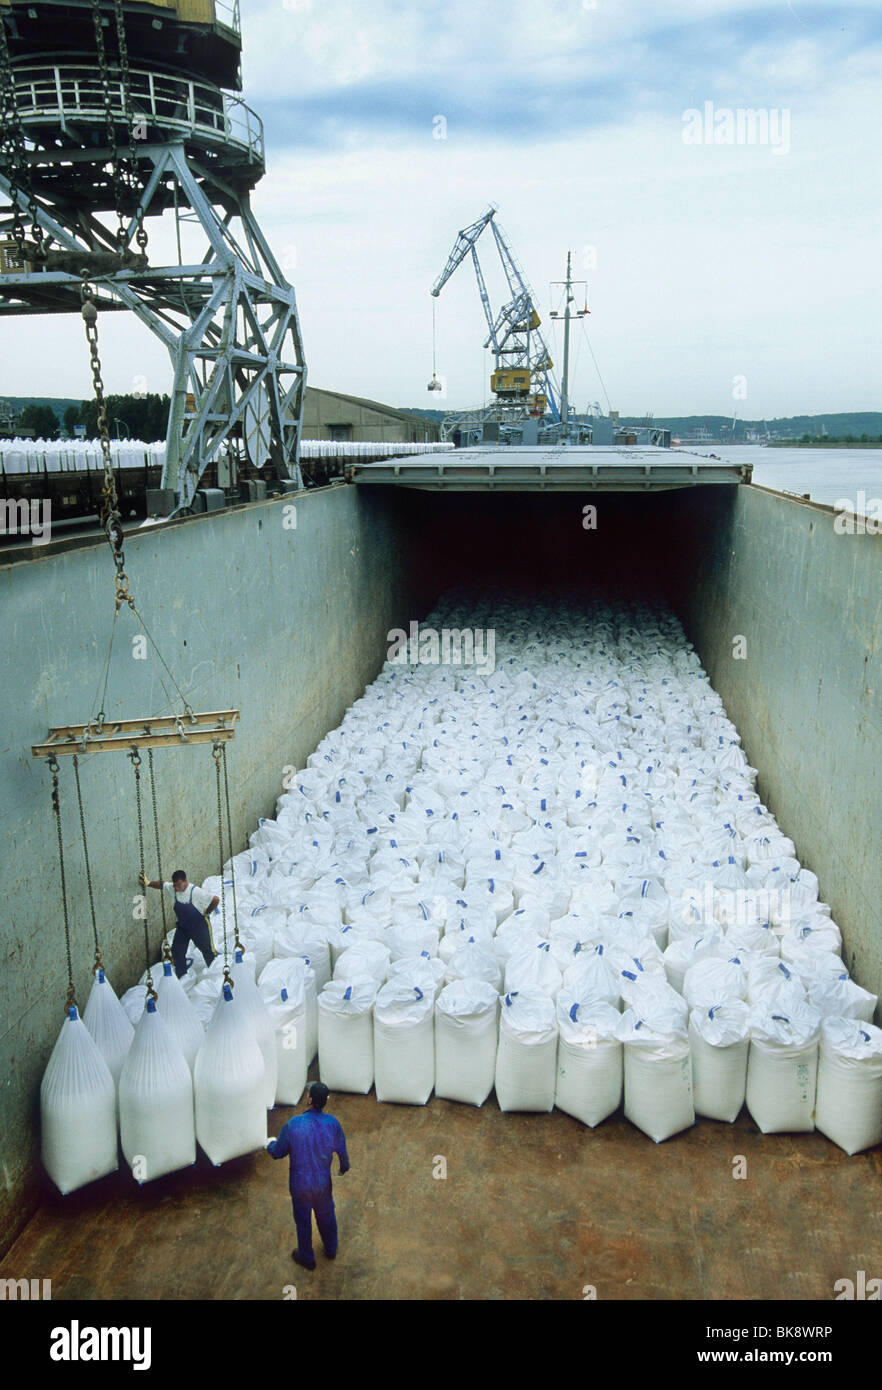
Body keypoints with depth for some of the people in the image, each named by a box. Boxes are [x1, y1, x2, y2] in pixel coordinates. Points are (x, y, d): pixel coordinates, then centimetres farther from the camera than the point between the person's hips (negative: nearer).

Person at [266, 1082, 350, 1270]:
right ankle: (331, 1249, 48)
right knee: (326, 1215, 27)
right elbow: (341, 1149, -4)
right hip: (323, 1182, 2)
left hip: (299, 1183, -2)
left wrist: (271, 1144, 11)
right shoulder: (332, 1123, -20)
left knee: (303, 1219, 21)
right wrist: (344, 1166, 18)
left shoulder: (294, 1124, -27)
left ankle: (306, 1258, 41)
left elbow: (277, 1153, -13)